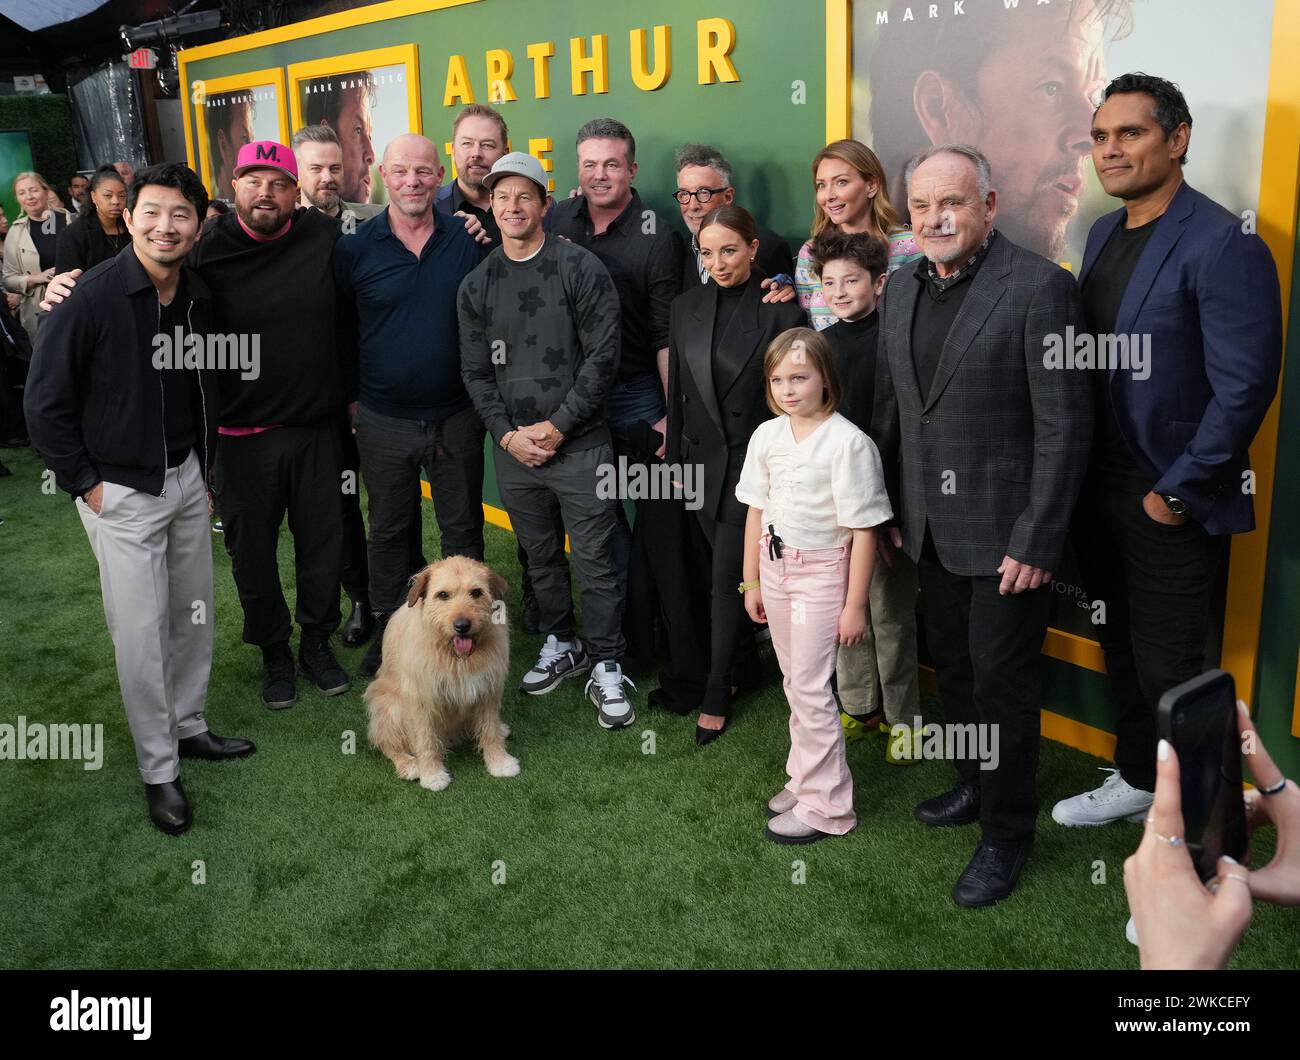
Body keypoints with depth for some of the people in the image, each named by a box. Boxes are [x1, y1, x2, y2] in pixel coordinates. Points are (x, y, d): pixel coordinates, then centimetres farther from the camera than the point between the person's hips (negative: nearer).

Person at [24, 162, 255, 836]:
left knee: (195, 615, 15)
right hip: (121, 494, -6)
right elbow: (45, 402, -12)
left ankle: (188, 727, 35)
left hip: (187, 479, 6)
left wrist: (203, 469, 13)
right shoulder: (92, 296, -16)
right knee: (141, 635, 0)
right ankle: (159, 772, 14)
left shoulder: (198, 298, 2)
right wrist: (85, 482, -10)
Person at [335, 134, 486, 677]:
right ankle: (389, 628, 31)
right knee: (388, 531, 14)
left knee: (463, 529, 12)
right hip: (383, 422, 0)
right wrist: (349, 396, 3)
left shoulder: (468, 241, -3)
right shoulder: (355, 248, -4)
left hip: (457, 417, 0)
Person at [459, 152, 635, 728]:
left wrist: (555, 427, -13)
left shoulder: (581, 268, -5)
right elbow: (476, 372, 9)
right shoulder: (476, 286, 8)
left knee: (594, 562, -1)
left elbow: (602, 357, -10)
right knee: (540, 557, 16)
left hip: (580, 445, -4)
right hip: (513, 448, 4)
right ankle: (561, 644, 35)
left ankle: (606, 668, 12)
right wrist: (507, 434, -5)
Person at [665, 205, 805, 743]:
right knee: (720, 571, 14)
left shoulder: (780, 311, -9)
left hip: (751, 462, -4)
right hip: (702, 459, 5)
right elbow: (677, 390, 10)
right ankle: (742, 659, 34)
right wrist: (675, 459, 10)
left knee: (727, 577, -3)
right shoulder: (686, 307, 5)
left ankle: (716, 694, 9)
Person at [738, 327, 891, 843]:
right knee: (795, 683, 15)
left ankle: (826, 805, 8)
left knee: (809, 688, -4)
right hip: (775, 567, 6)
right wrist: (752, 582, 11)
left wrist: (855, 605, -14)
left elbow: (863, 530, -15)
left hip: (822, 572, -6)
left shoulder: (847, 442, -16)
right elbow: (757, 510, 9)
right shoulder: (766, 436, 1)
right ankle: (804, 777, 29)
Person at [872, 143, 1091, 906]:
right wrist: (888, 510, 9)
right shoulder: (903, 288, 7)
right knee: (954, 668, 19)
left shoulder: (1039, 287, -14)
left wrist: (1037, 542, -17)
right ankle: (976, 785, 40)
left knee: (1003, 683, 5)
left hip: (1006, 532, -6)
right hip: (931, 528, 6)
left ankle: (1007, 833, 22)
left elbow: (1064, 426, -16)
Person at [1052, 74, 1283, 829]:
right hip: (1101, 493, 7)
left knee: (1169, 668, 6)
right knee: (1122, 650, 19)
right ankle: (1136, 779, 39)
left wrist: (1177, 492, -16)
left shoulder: (1223, 245, -16)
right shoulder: (1104, 234, 8)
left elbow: (1244, 387, -19)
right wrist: (1081, 477, 6)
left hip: (1171, 504, -7)